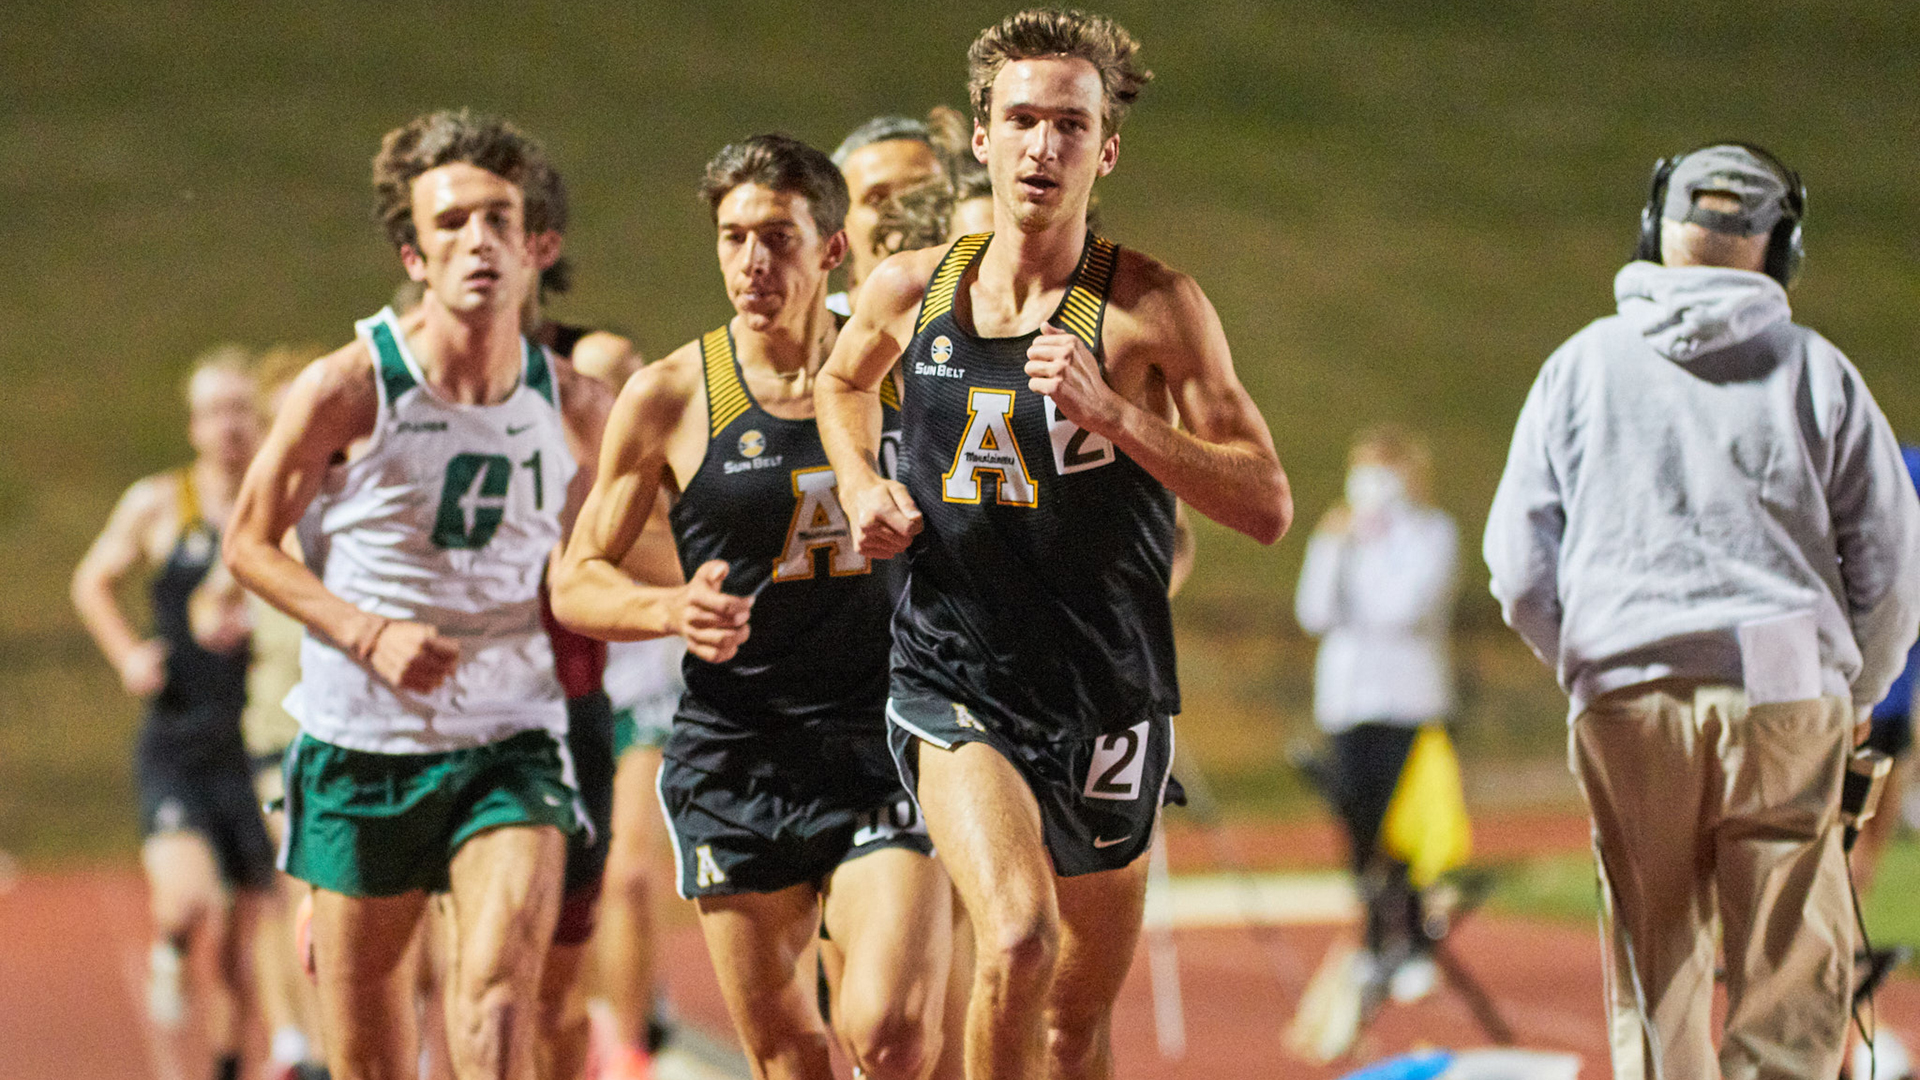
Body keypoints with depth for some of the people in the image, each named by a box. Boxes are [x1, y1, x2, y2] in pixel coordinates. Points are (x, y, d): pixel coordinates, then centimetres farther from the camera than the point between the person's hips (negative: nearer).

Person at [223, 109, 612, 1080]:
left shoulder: (575, 407, -1)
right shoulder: (345, 390, -10)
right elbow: (249, 543, -1)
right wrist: (371, 634, -14)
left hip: (511, 744, 1)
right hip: (360, 741, -1)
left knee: (498, 991, -22)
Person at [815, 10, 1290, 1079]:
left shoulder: (1155, 308, -8)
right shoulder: (908, 292, 1)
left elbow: (1267, 506, -12)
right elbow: (844, 380, 26)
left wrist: (1110, 411, -22)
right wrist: (864, 487, 6)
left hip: (1108, 701, 1)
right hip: (954, 683, 0)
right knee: (1016, 939, -27)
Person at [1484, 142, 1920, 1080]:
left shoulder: (1582, 364, 8)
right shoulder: (1814, 369, 4)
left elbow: (1520, 569, 7)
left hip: (1626, 696, 2)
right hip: (1785, 695, -2)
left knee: (1654, 979, 10)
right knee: (1796, 985, 0)